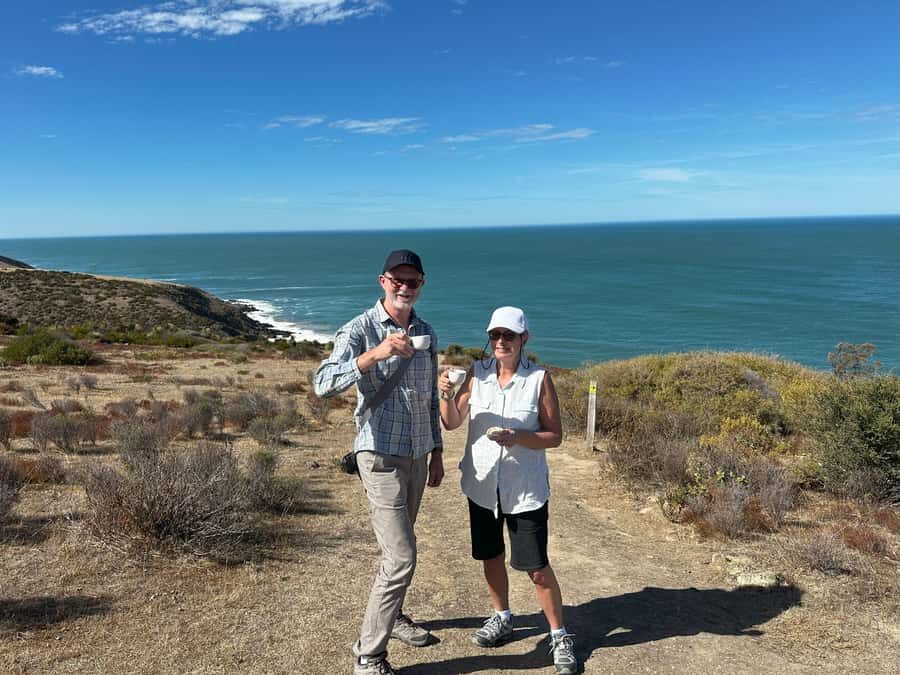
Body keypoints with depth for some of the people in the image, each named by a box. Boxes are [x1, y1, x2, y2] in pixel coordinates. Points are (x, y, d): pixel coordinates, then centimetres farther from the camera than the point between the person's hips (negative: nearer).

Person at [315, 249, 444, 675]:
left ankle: (392, 617, 40)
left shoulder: (426, 333, 8)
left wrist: (436, 453, 17)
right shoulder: (360, 330, -13)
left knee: (397, 546, 20)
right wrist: (374, 354, -40)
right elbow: (324, 384, -28)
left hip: (418, 455, 7)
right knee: (401, 556, -9)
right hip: (381, 455, -6)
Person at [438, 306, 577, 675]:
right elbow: (452, 422, -1)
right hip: (482, 483, 4)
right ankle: (502, 618, 42)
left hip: (525, 488, -3)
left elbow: (555, 436, -8)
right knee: (491, 556, 18)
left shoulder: (539, 379, -11)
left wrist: (519, 438, -25)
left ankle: (559, 635, 23)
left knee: (536, 567, 1)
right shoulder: (477, 372, -3)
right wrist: (446, 395, -20)